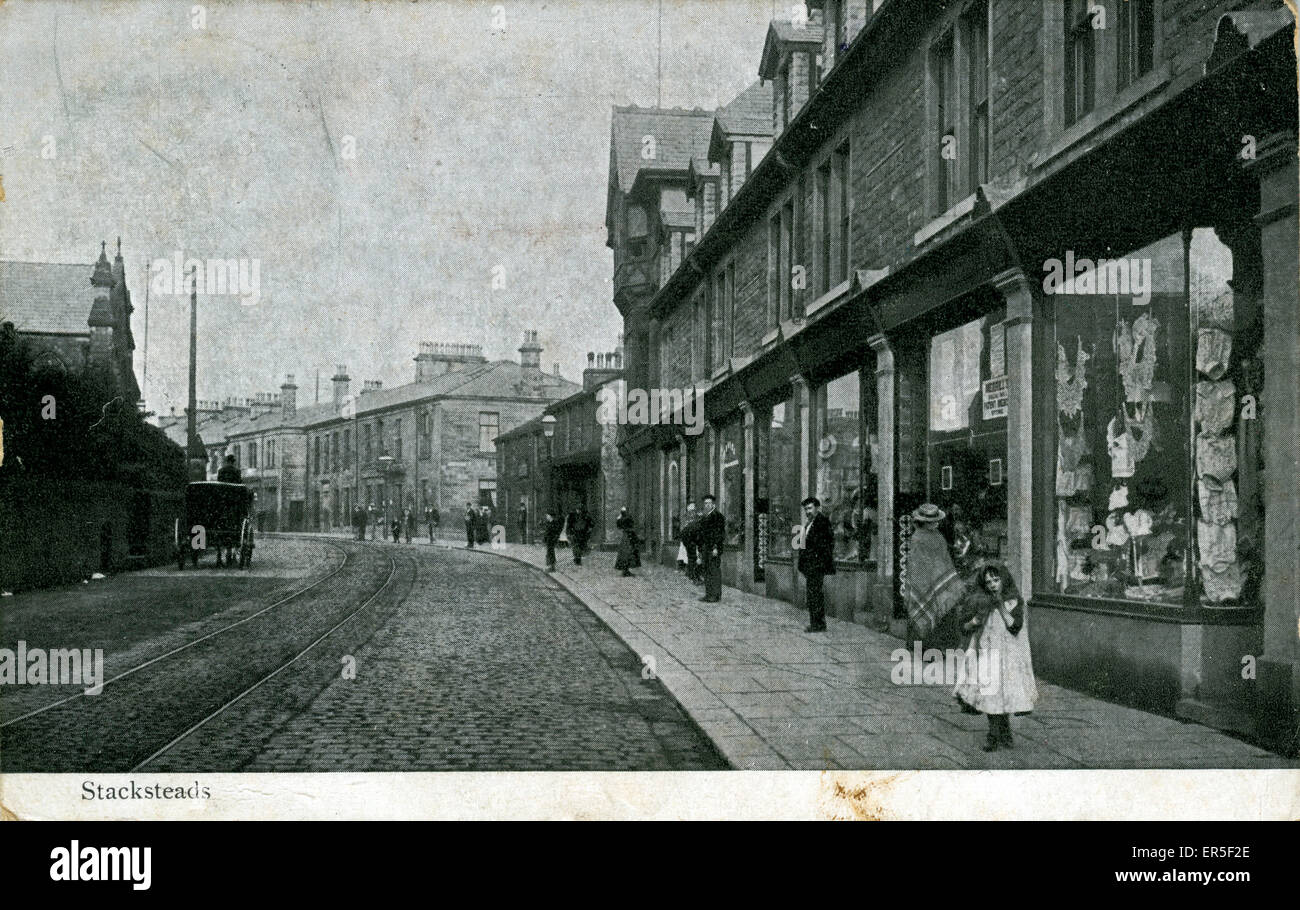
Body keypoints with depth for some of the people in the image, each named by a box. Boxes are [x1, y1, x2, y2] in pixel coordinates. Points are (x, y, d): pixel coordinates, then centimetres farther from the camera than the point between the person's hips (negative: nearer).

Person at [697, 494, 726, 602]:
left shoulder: (718, 516, -6)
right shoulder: (704, 518, 19)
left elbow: (720, 533, -13)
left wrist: (716, 548, -19)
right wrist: (700, 550, 19)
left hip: (714, 549, -8)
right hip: (705, 548, 8)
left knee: (714, 571, -8)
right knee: (706, 572, 9)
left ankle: (716, 595, -6)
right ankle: (708, 594, 14)